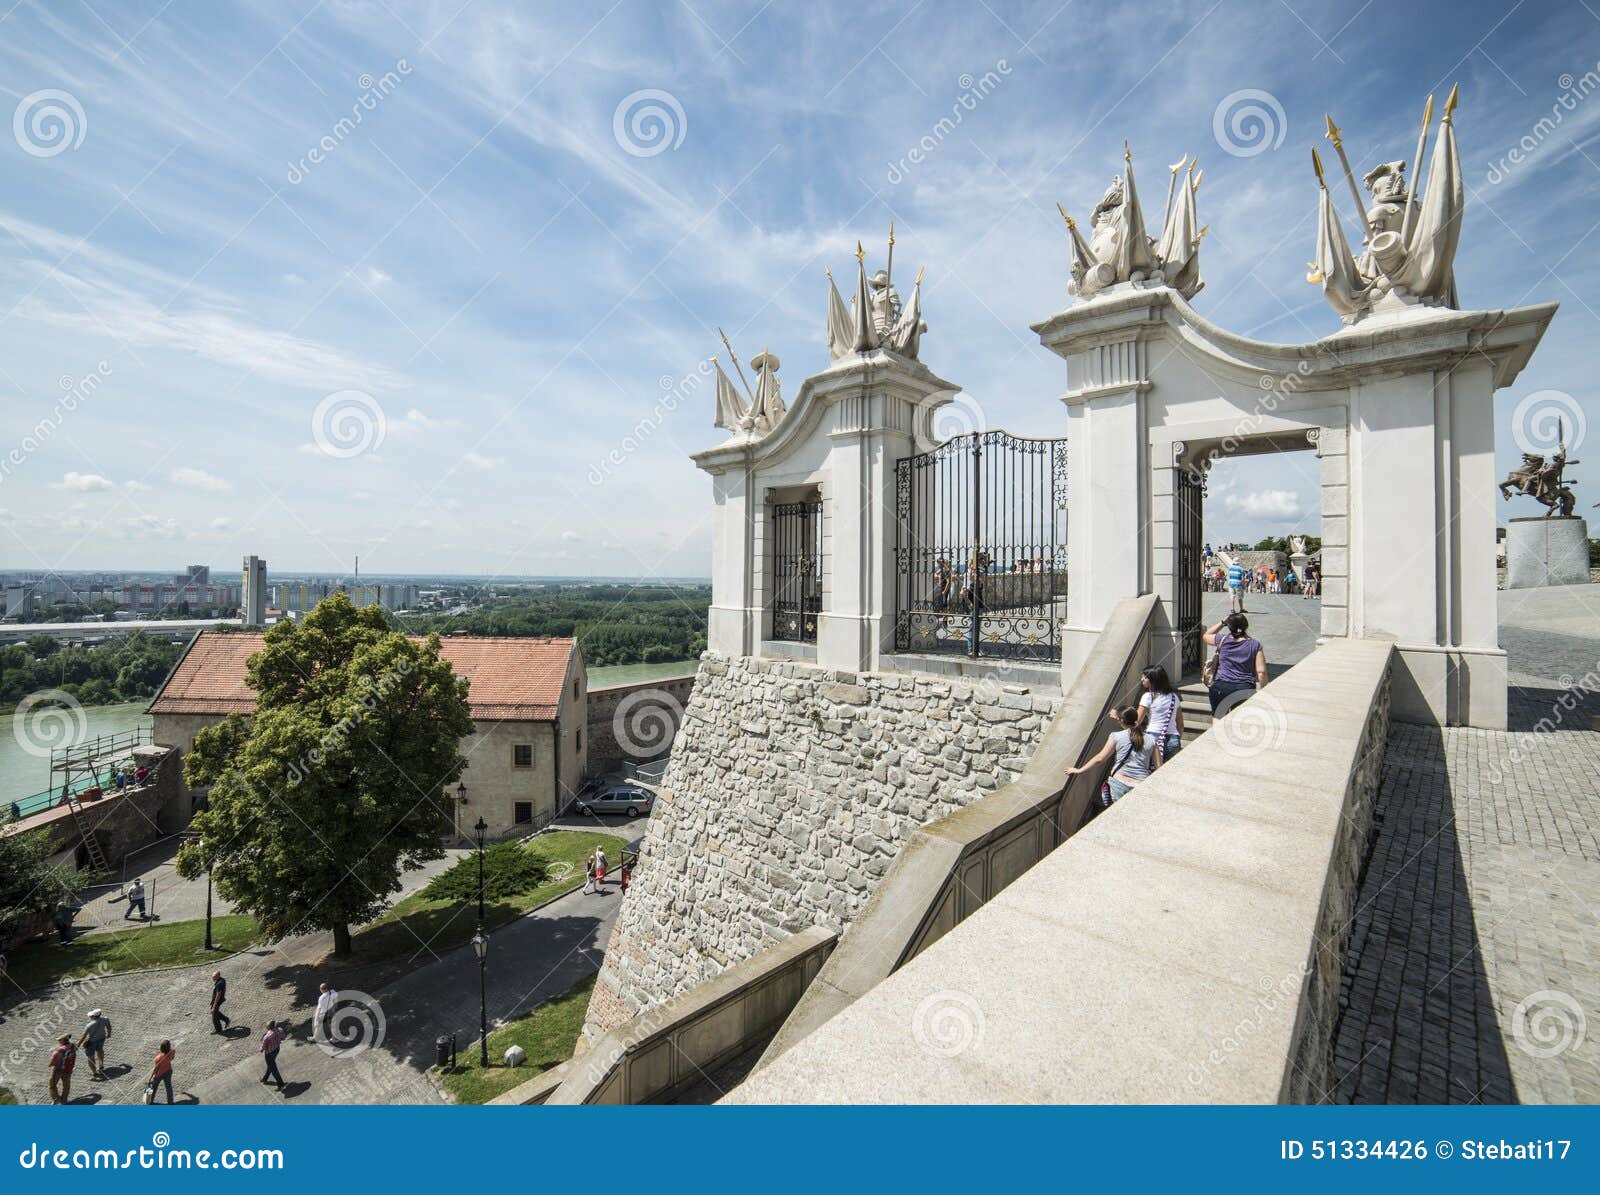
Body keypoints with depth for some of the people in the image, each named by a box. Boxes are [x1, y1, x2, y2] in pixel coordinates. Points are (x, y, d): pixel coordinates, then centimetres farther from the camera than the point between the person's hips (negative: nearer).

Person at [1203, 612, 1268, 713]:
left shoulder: (1222, 640, 1)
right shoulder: (1255, 645, 1)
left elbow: (1206, 635, 25)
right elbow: (1261, 672, -5)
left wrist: (1222, 623, 20)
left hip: (1221, 687, 0)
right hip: (1245, 690, 0)